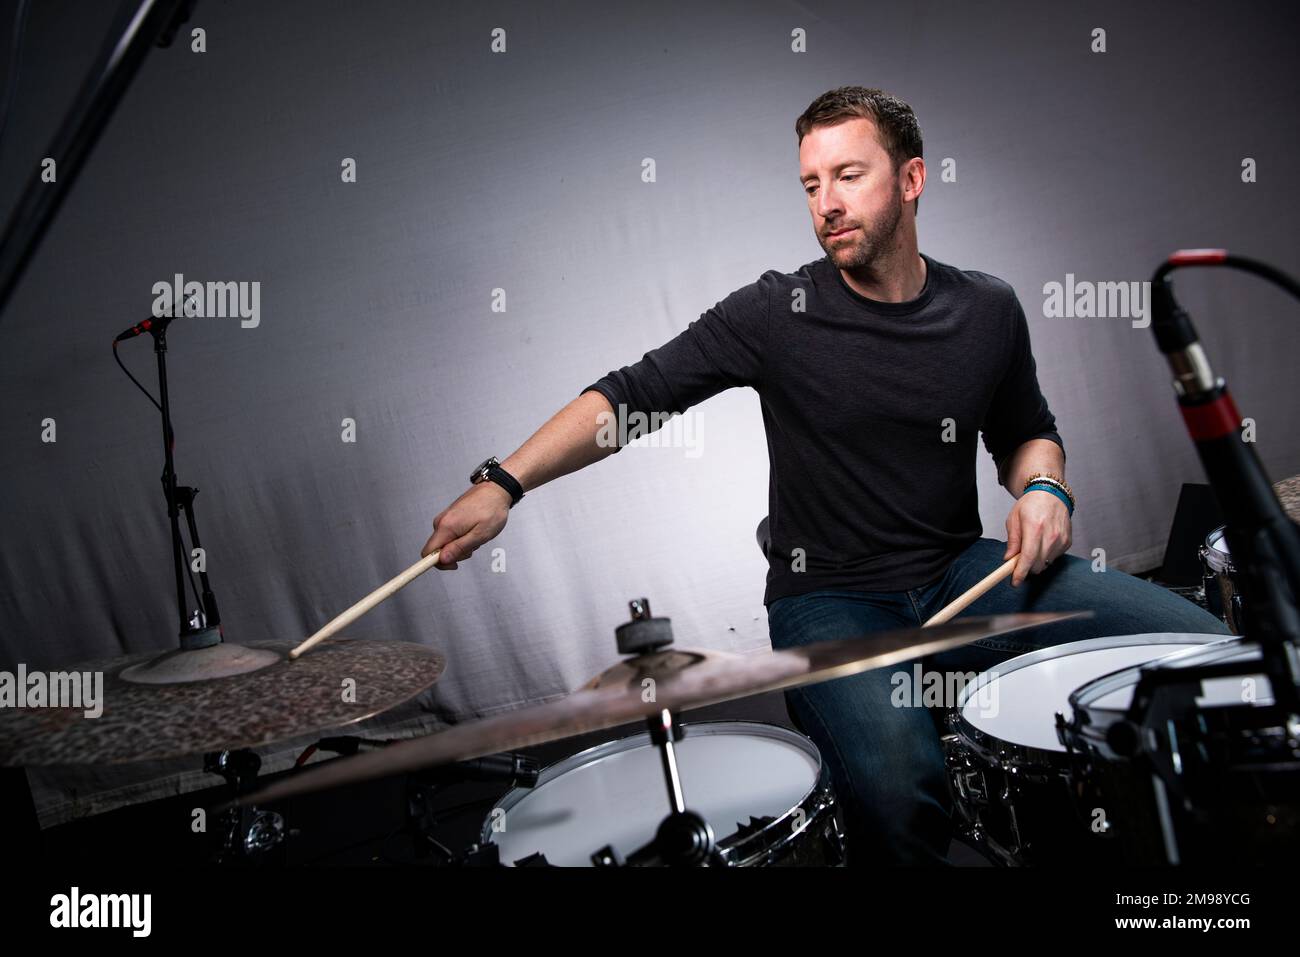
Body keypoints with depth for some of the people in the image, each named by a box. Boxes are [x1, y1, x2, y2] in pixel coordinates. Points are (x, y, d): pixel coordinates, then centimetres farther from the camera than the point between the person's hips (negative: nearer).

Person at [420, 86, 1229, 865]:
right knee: (898, 780, -35)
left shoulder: (987, 309, 5)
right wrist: (503, 484, -22)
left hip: (962, 574, 4)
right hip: (831, 600, -4)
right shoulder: (777, 314, -7)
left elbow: (1026, 431, 20)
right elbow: (630, 396, -10)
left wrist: (1043, 489, -4)